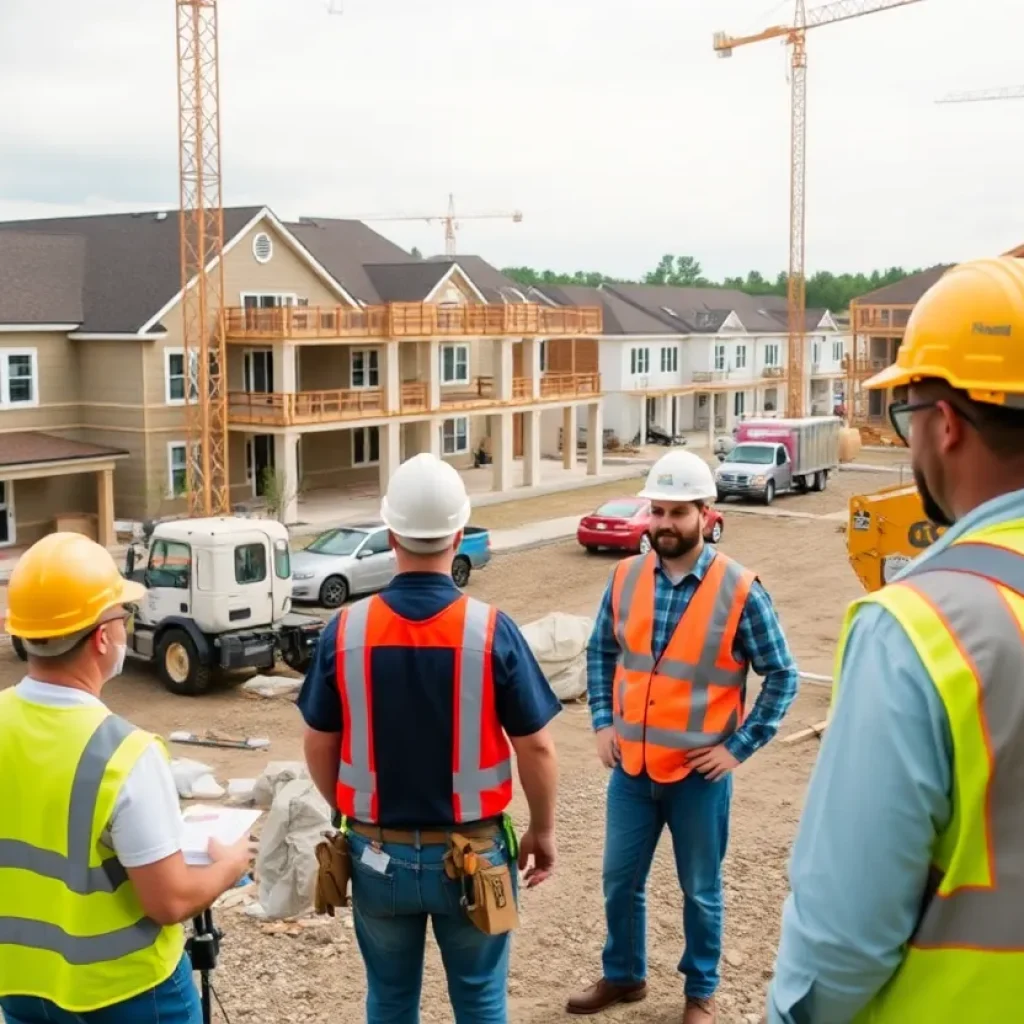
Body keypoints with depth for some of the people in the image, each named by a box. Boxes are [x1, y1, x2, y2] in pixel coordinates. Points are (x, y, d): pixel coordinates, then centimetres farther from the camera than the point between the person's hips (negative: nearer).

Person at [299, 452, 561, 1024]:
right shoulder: (492, 630, -16)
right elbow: (536, 748, -10)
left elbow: (319, 747, 0)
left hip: (379, 854, 2)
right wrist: (544, 831, 6)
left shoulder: (346, 629, -10)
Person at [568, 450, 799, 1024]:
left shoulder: (740, 591, -14)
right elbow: (602, 652, 13)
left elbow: (783, 676, -6)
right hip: (631, 765, 4)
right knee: (621, 880, 16)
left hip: (700, 771, -3)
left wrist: (741, 747, -10)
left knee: (701, 889, 13)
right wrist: (603, 722, 3)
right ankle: (624, 975, 38)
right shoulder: (625, 578, -2)